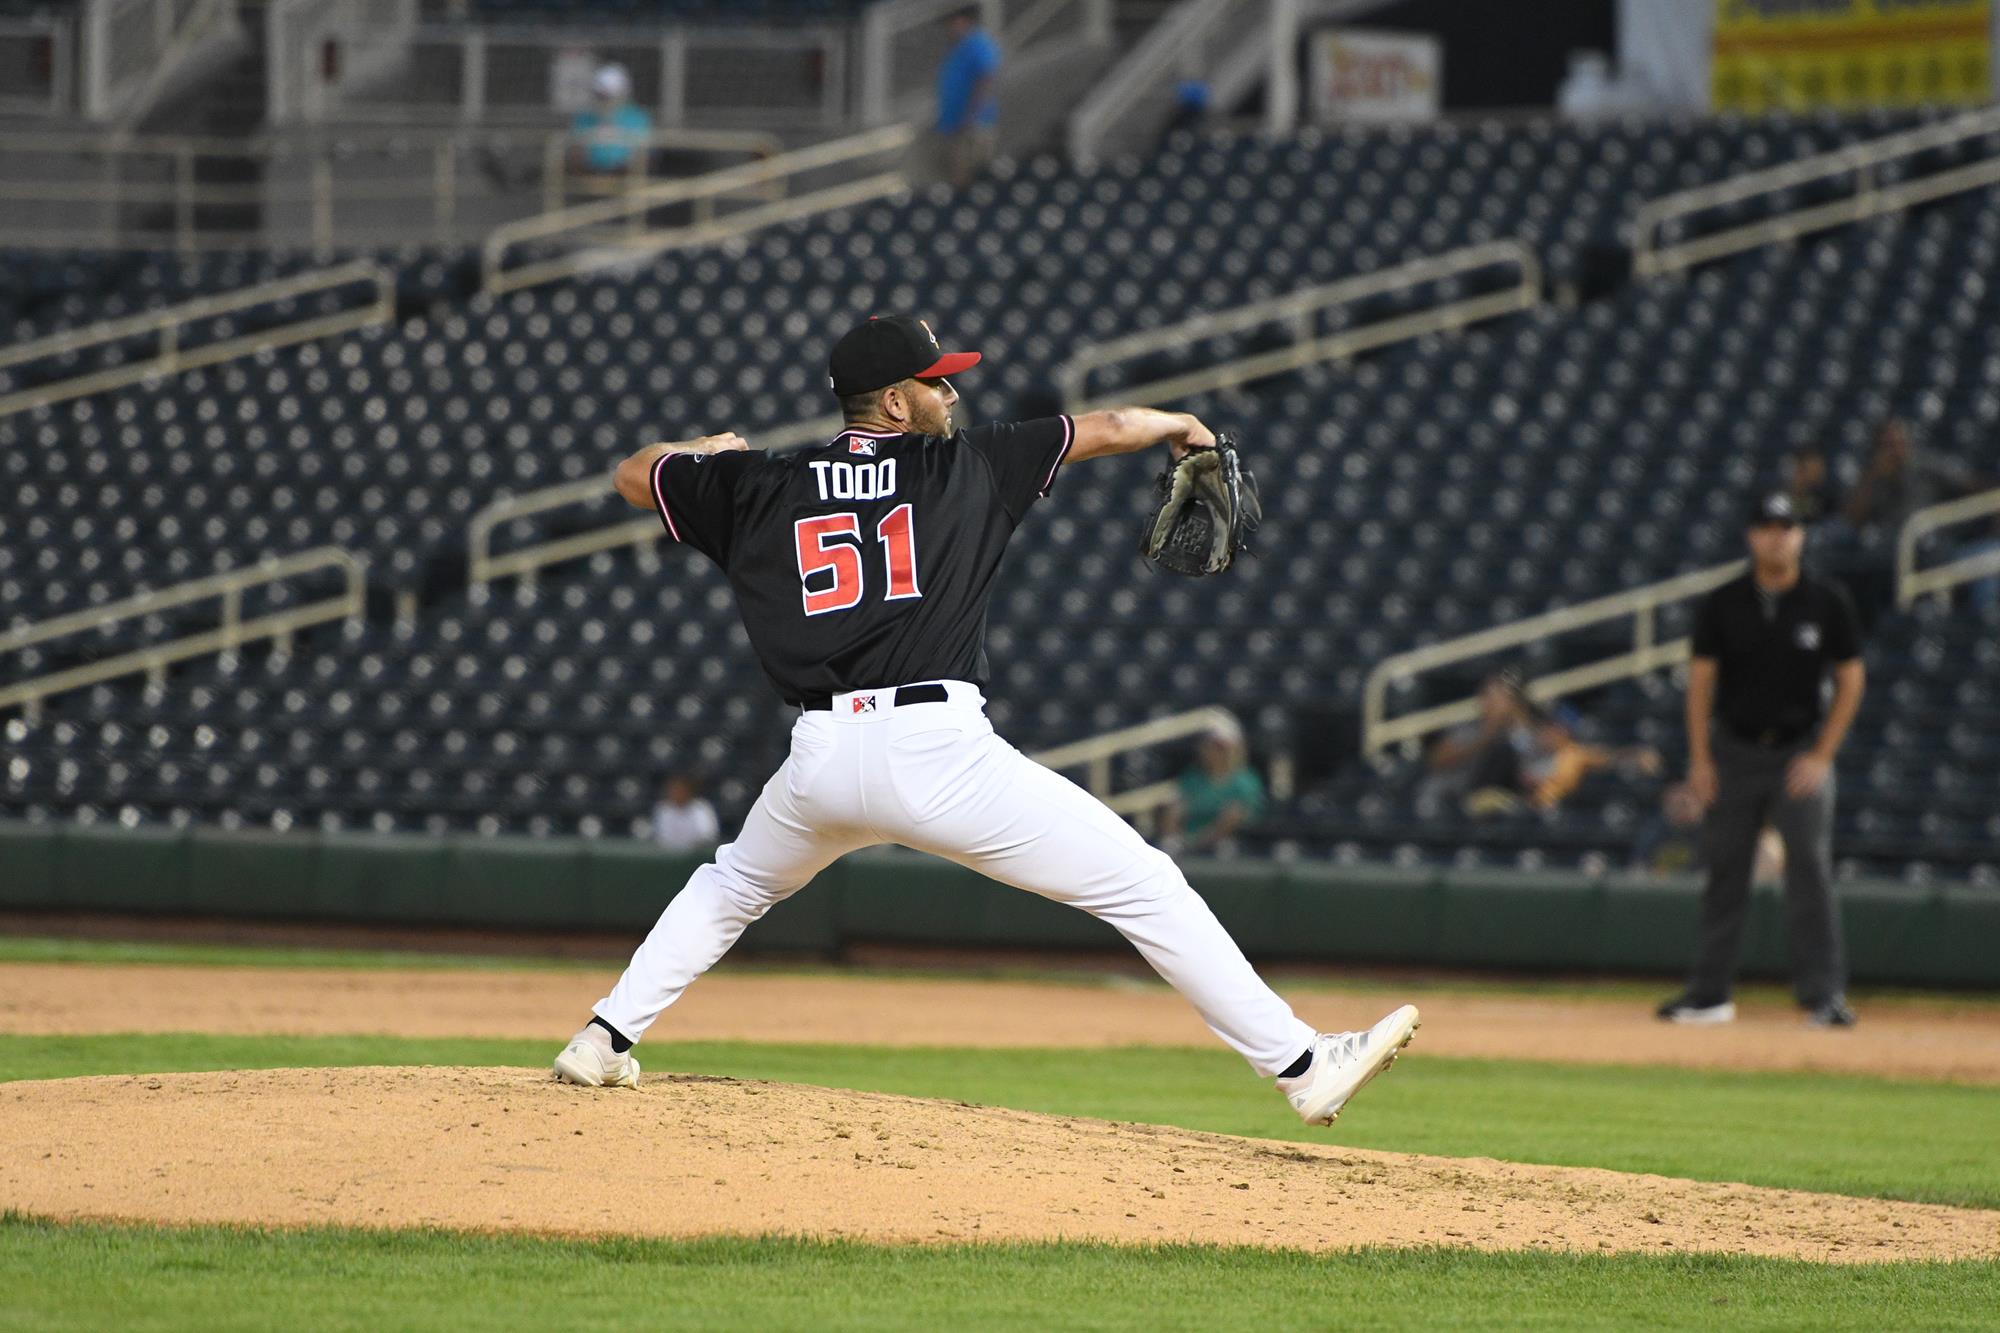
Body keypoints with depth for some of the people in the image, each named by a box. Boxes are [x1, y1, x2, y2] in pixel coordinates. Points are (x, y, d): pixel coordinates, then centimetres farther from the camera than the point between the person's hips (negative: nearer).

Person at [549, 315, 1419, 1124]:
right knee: (1144, 887, 1)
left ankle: (604, 1041, 26)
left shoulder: (761, 487, 14)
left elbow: (634, 474, 28)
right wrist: (1175, 425, 40)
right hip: (940, 751, -4)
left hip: (822, 758, 4)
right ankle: (1299, 1064, -4)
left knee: (733, 885, 35)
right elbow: (1107, 431, 19)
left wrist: (708, 452, 48)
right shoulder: (964, 468, 9)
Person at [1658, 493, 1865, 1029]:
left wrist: (1822, 756, -6)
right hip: (1735, 750, 2)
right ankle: (1710, 994, 13)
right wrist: (1700, 758, -3)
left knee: (1810, 869, -11)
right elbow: (1701, 679, 4)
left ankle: (1824, 994, -10)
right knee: (1724, 870, 5)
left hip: (1801, 753, -2)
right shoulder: (1723, 604, 1)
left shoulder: (1828, 602, -2)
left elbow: (1851, 679, 2)